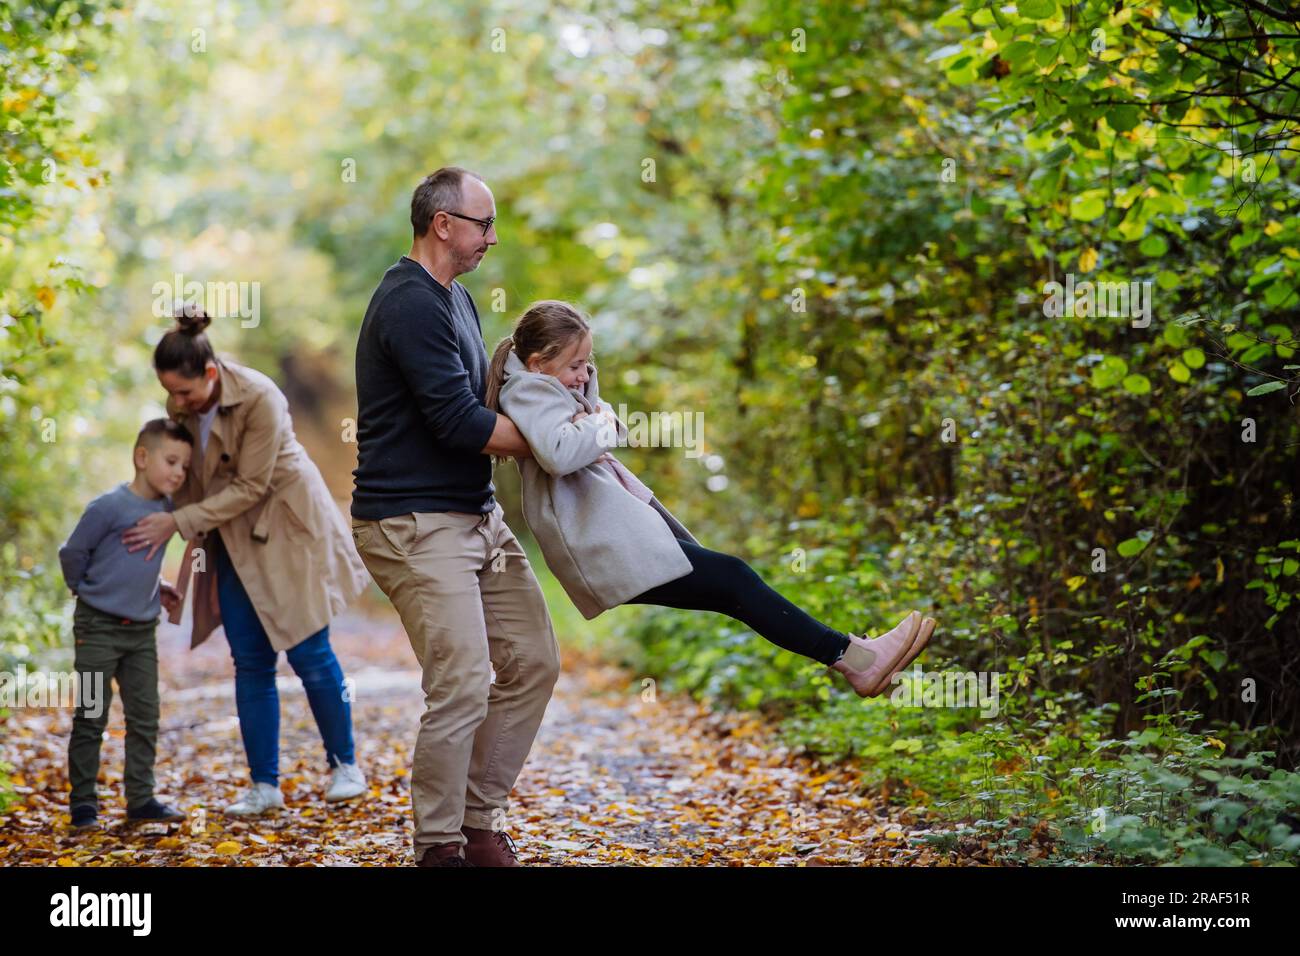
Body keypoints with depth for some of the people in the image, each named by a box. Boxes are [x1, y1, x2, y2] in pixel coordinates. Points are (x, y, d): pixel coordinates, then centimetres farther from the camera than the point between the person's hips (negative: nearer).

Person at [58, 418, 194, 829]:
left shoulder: (166, 509, 4)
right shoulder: (109, 507, -18)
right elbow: (72, 553, -9)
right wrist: (90, 591, 3)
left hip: (143, 629, 6)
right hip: (98, 627, -6)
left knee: (145, 717, 7)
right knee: (91, 718, 0)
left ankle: (141, 799, 15)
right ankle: (82, 803, 7)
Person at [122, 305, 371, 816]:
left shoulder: (259, 399, -26)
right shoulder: (181, 405, -7)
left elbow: (251, 487, -23)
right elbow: (188, 472, 6)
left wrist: (178, 522, -25)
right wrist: (193, 537, 0)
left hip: (287, 528, -5)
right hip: (232, 538, 5)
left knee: (308, 651, -1)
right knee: (250, 661, 3)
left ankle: (344, 765, 17)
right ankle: (264, 785, 8)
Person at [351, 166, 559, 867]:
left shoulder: (455, 299, 17)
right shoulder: (411, 304, -16)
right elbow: (460, 423, -22)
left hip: (478, 515, 10)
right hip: (416, 525, -10)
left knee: (532, 662, 8)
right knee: (462, 688, -12)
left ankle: (481, 822, 19)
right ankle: (440, 846, 4)